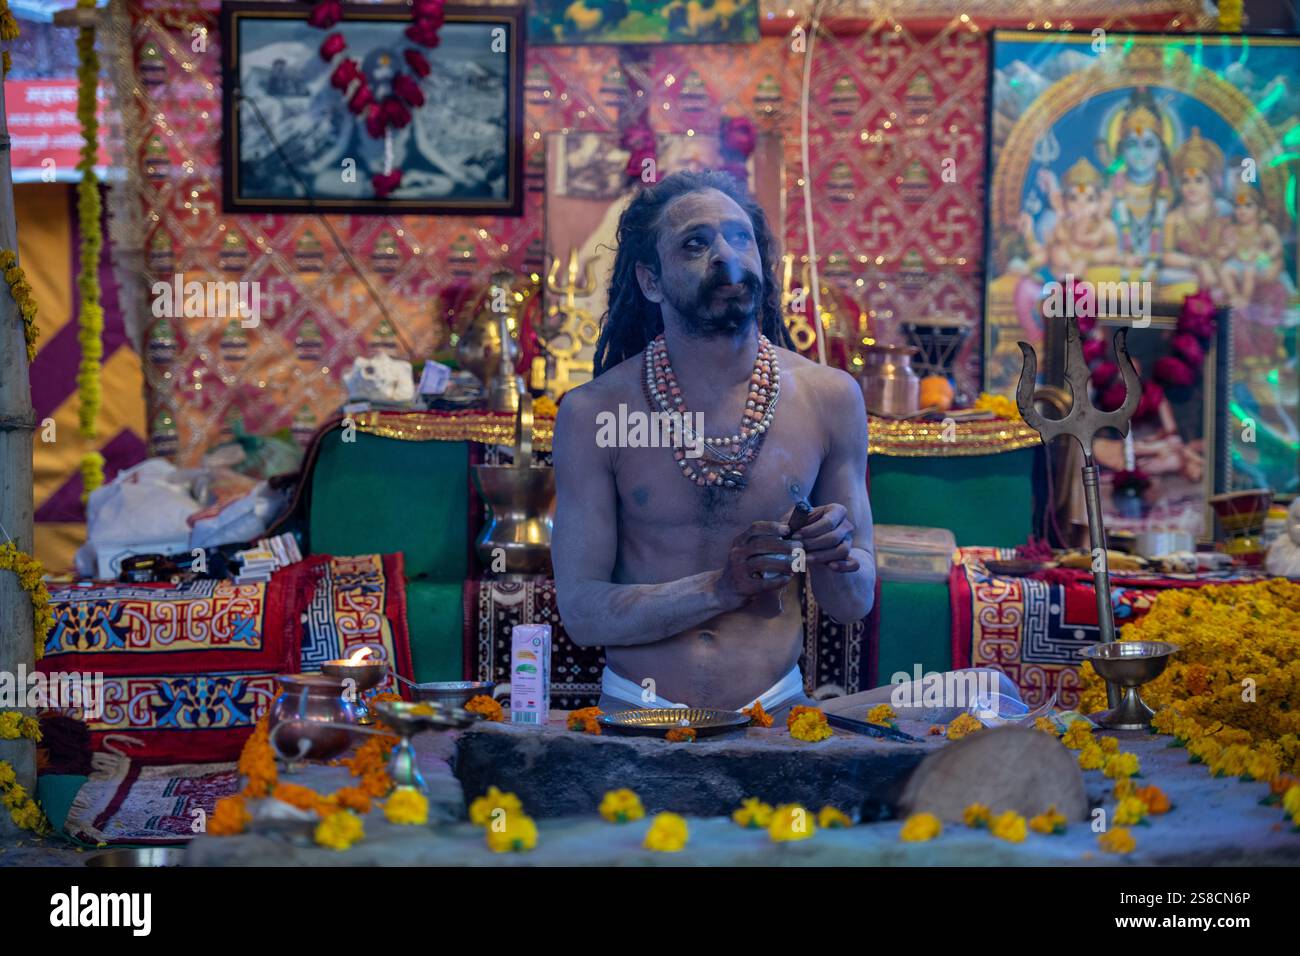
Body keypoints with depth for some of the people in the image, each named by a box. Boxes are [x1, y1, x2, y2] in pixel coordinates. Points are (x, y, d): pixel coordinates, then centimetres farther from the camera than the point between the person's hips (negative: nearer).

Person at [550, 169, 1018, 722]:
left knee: (990, 696, -23)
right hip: (640, 717, -1)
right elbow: (580, 610, -3)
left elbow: (854, 604, 11)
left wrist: (837, 559, -13)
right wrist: (722, 588, -17)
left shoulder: (829, 397, 4)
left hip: (780, 712, 1)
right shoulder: (593, 413, -2)